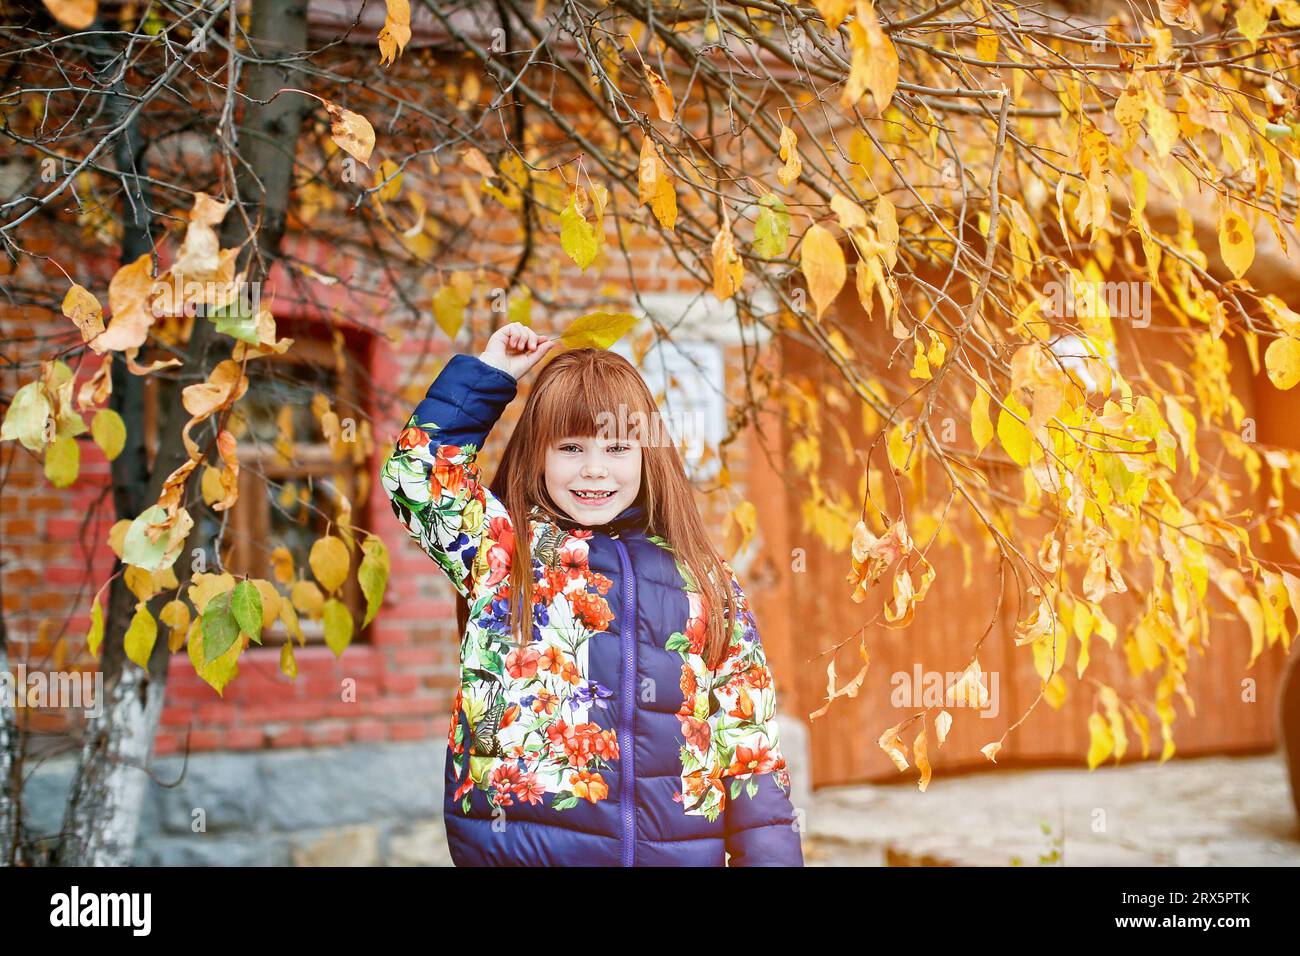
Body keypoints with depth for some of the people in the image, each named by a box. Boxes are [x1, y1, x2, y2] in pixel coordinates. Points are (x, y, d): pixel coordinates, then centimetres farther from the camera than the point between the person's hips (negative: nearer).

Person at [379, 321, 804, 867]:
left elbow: (748, 738, 9)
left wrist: (769, 855, 3)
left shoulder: (706, 582, 10)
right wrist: (489, 373, 5)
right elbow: (417, 472, -2)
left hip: (680, 850, 2)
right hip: (520, 848, -2)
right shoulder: (503, 550, 6)